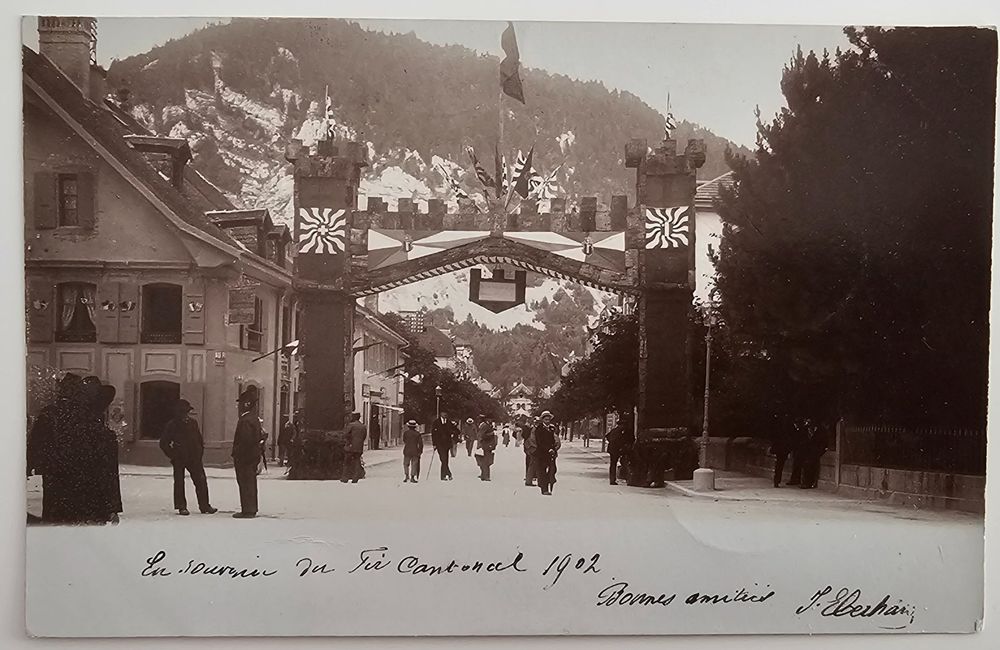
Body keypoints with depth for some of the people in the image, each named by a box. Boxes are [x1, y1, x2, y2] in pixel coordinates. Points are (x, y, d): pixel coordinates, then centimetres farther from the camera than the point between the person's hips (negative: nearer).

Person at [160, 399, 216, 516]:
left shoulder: (193, 423, 5)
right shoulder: (172, 425, -5)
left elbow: (200, 439, 15)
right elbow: (163, 443, 0)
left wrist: (200, 453, 5)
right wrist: (173, 455, -6)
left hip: (194, 458, 3)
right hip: (179, 460, -3)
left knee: (201, 481, -1)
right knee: (179, 483, 3)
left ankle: (204, 506, 4)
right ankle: (181, 507, 13)